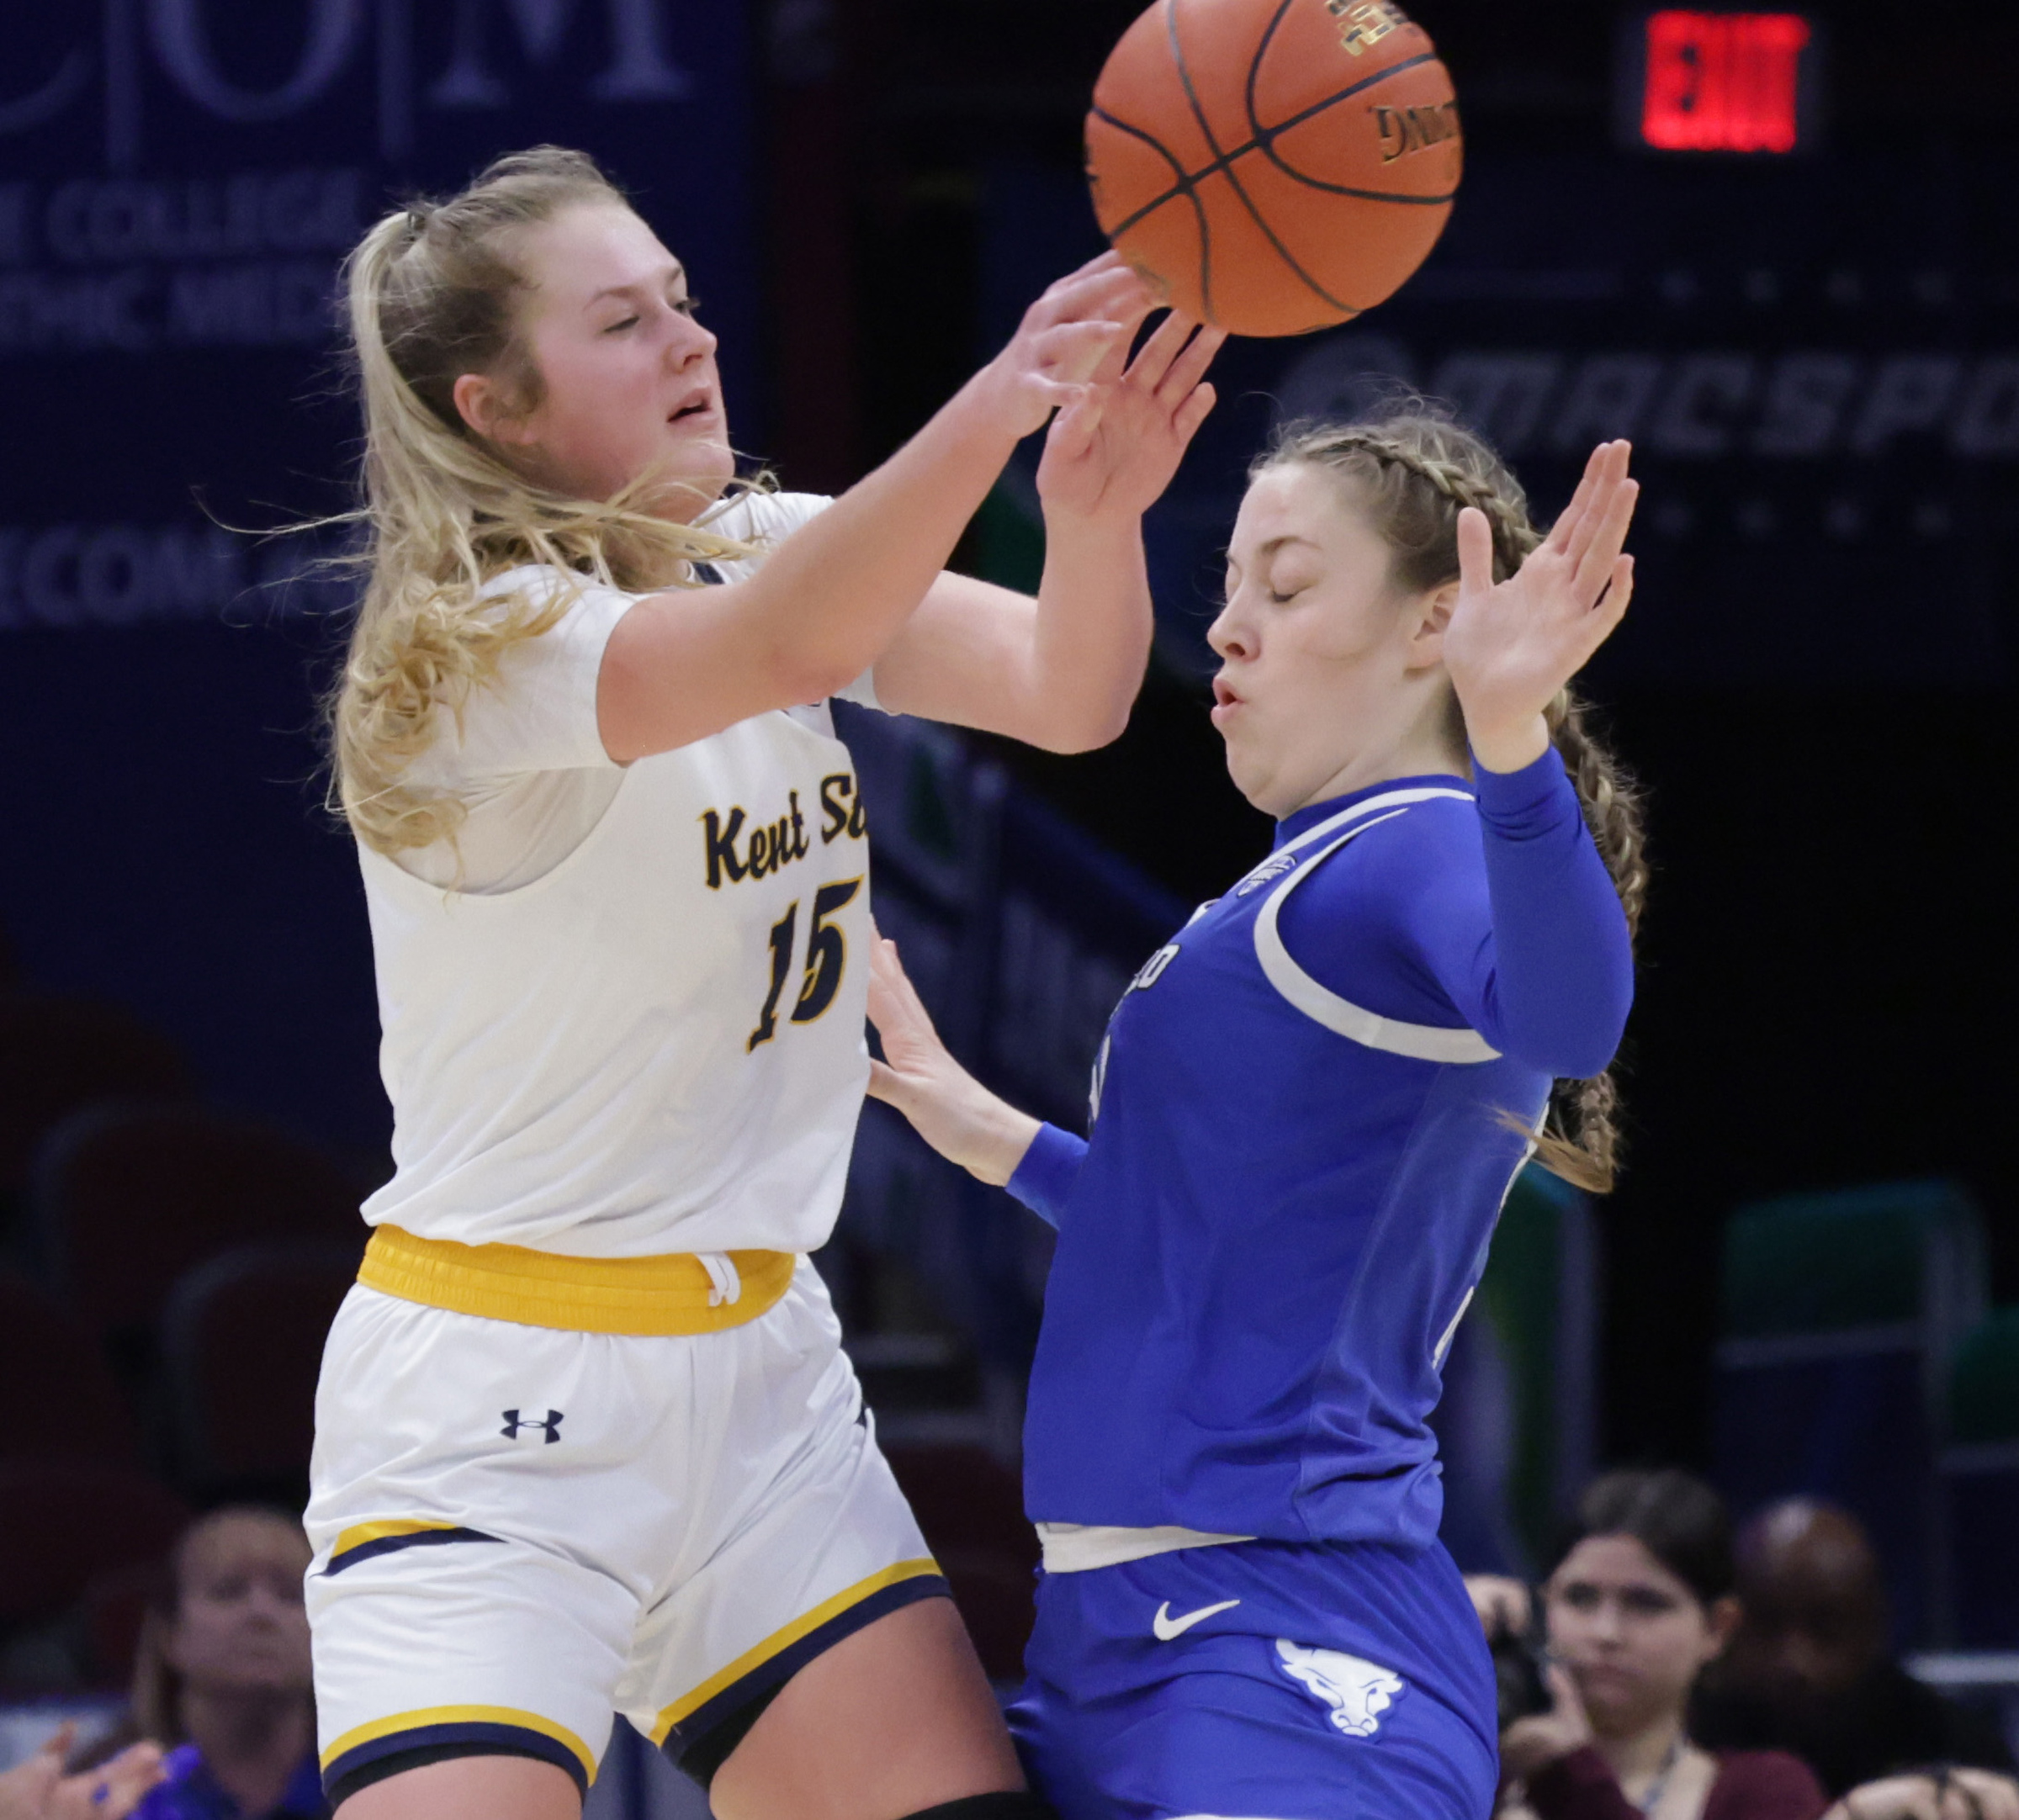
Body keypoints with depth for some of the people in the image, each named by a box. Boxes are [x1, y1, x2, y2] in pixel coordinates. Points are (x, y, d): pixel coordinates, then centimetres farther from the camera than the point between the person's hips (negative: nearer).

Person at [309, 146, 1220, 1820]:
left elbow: (1064, 690, -8)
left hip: (759, 1362, 7)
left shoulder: (766, 546, 7)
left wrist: (1095, 510, -31)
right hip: (499, 1399, -7)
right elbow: (782, 650, -35)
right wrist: (1000, 401, -49)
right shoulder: (476, 645, -16)